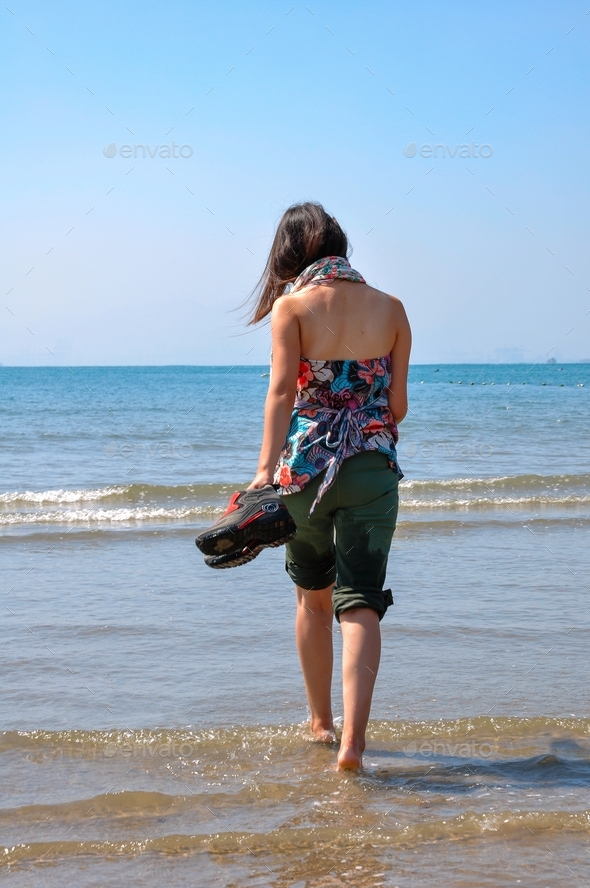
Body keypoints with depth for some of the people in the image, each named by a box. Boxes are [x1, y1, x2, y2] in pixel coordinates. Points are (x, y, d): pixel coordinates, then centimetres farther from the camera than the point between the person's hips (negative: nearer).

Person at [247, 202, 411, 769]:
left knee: (313, 598, 17)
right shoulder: (390, 308, 5)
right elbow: (398, 403, 6)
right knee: (361, 603, -2)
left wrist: (266, 469, -18)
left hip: (306, 467, -1)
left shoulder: (291, 306, -3)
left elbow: (282, 392, -14)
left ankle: (320, 722, 28)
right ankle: (352, 738, -17)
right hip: (373, 471, 1)